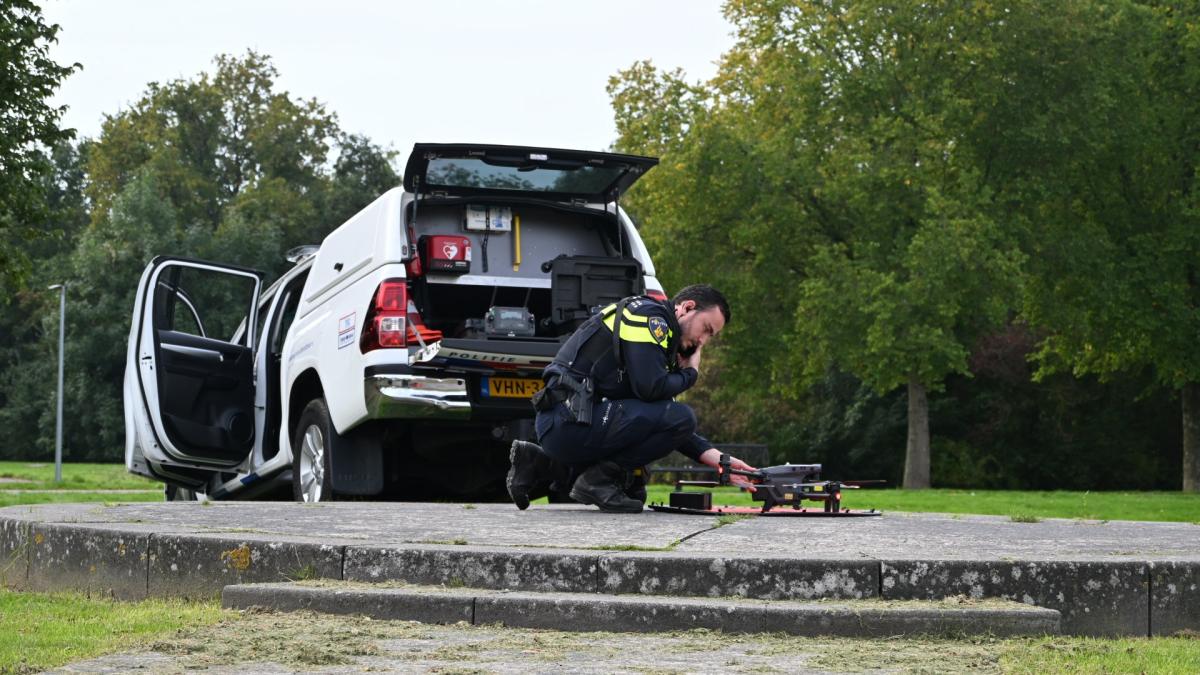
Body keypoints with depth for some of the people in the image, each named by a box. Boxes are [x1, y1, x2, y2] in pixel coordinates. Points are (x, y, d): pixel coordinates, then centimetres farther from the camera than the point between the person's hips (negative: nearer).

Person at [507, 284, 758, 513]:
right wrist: (690, 373, 2)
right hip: (570, 419, -10)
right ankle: (600, 477, -9)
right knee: (681, 417, -14)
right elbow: (651, 388, -18)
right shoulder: (648, 315, -4)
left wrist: (718, 459, 13)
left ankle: (541, 467, 15)